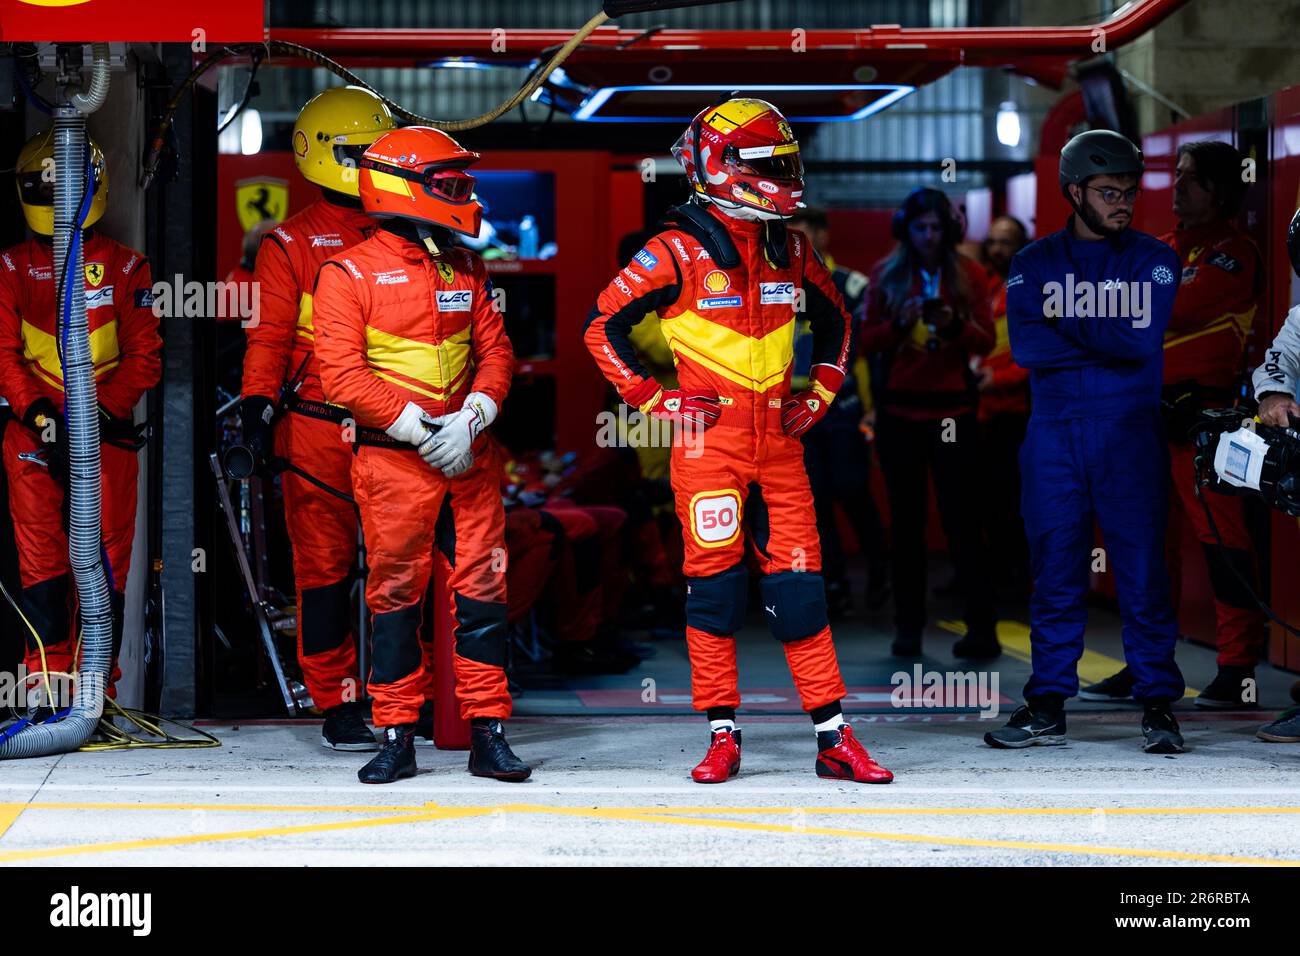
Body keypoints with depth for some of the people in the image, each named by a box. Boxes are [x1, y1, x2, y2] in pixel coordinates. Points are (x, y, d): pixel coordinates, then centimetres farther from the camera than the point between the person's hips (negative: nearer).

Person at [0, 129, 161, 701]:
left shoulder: (125, 267, 4)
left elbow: (143, 356, 1)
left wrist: (100, 412, -11)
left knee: (106, 557, -2)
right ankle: (48, 676, 4)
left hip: (107, 425, -1)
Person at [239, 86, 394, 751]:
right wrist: (258, 409, -13)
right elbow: (269, 337, 0)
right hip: (320, 428, -3)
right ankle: (338, 706, 5)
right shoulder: (291, 245, 4)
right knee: (326, 567, -1)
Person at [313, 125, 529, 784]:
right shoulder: (351, 273, -4)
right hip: (392, 459, -4)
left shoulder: (466, 270, 13)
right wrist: (416, 426, -16)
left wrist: (470, 419, -7)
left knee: (482, 590, 2)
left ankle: (488, 734, 6)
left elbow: (494, 351, 11)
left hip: (468, 457, 4)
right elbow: (341, 373, -10)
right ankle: (396, 736, 9)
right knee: (395, 593, 1)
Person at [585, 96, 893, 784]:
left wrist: (820, 394, 16)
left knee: (799, 584, 3)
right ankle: (722, 735, 7)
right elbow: (603, 324, -4)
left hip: (779, 440, 4)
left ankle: (833, 739, 5)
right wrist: (653, 398, -5)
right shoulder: (679, 251, -6)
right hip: (708, 439, -4)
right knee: (715, 582, -1)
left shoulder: (792, 250, 10)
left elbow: (833, 321, 27)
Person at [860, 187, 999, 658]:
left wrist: (957, 326, -17)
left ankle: (981, 627, -5)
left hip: (953, 410, -1)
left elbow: (987, 340, 2)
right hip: (899, 410, 1)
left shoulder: (968, 274, 3)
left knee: (961, 517, -5)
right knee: (906, 518, 4)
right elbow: (866, 341, 2)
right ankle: (908, 627, 8)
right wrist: (899, 324, -16)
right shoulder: (886, 275, 4)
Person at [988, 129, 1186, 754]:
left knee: (1142, 569, -5)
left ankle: (1158, 705, 0)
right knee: (1055, 570, 3)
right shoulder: (1033, 264, 10)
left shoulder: (1153, 260, 7)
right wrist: (1108, 342, -9)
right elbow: (1026, 346, -6)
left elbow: (1144, 339, -10)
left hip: (1130, 432, -1)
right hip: (1053, 433, 2)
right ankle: (1048, 707, 9)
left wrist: (1066, 324, -5)